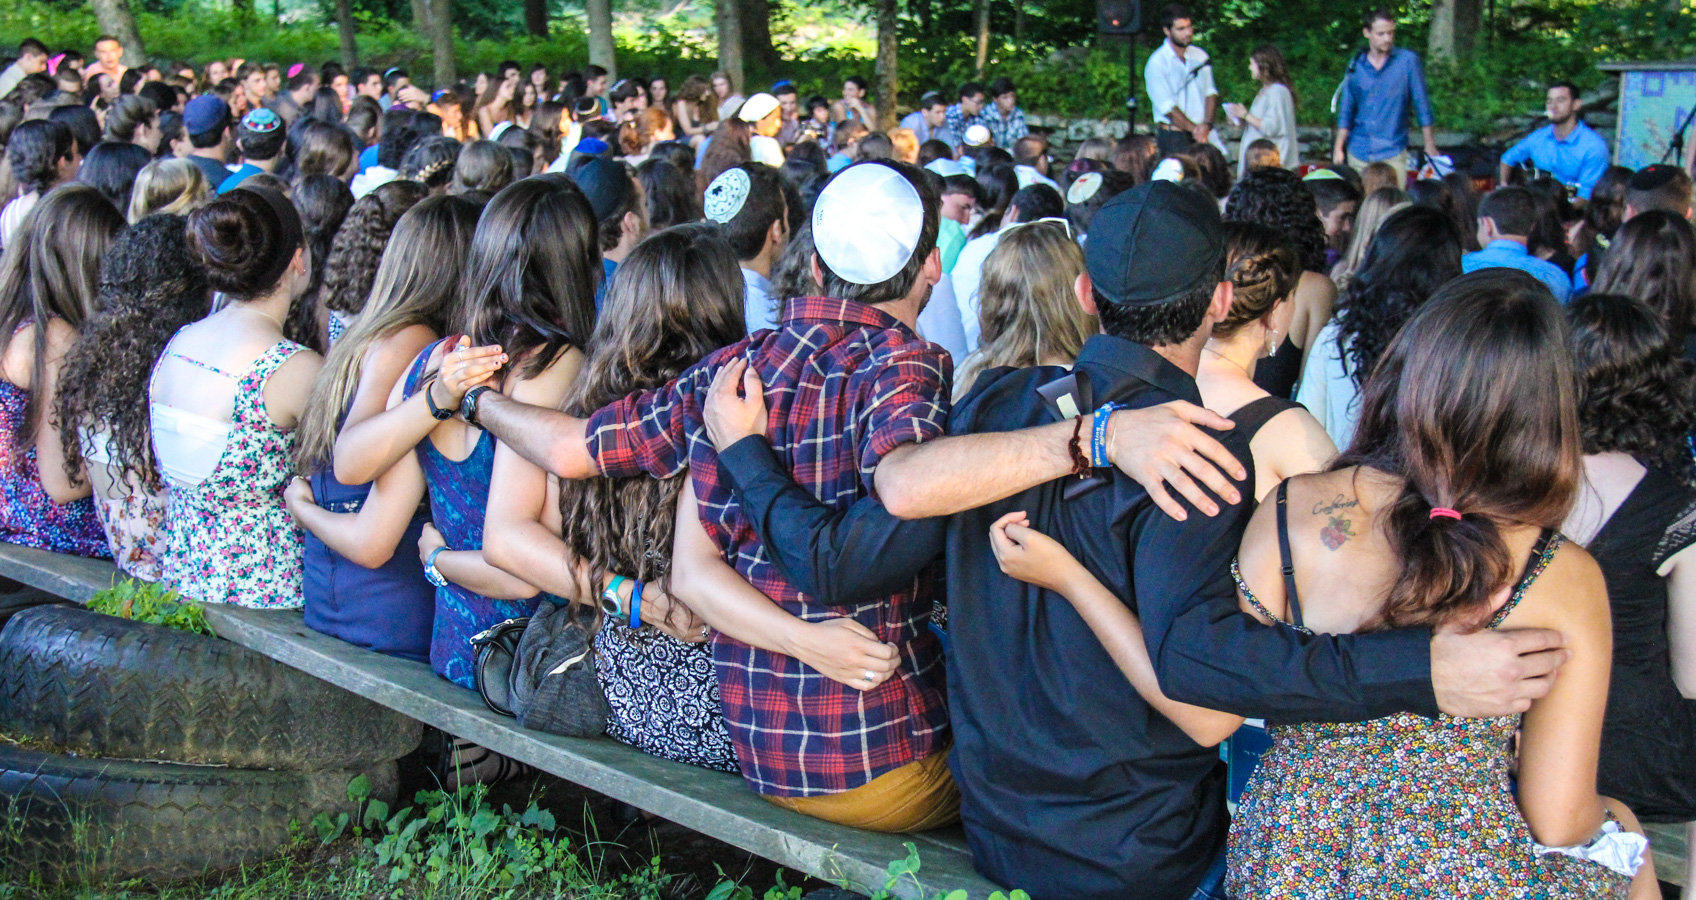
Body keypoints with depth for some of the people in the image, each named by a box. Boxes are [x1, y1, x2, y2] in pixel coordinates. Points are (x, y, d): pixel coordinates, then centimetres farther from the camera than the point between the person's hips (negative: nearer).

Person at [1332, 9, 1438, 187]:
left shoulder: (1408, 60, -2)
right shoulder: (1356, 64, 6)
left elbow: (1422, 106, 1)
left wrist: (1430, 146, 1)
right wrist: (1338, 148, 7)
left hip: (1392, 152, -3)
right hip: (1358, 153, 3)